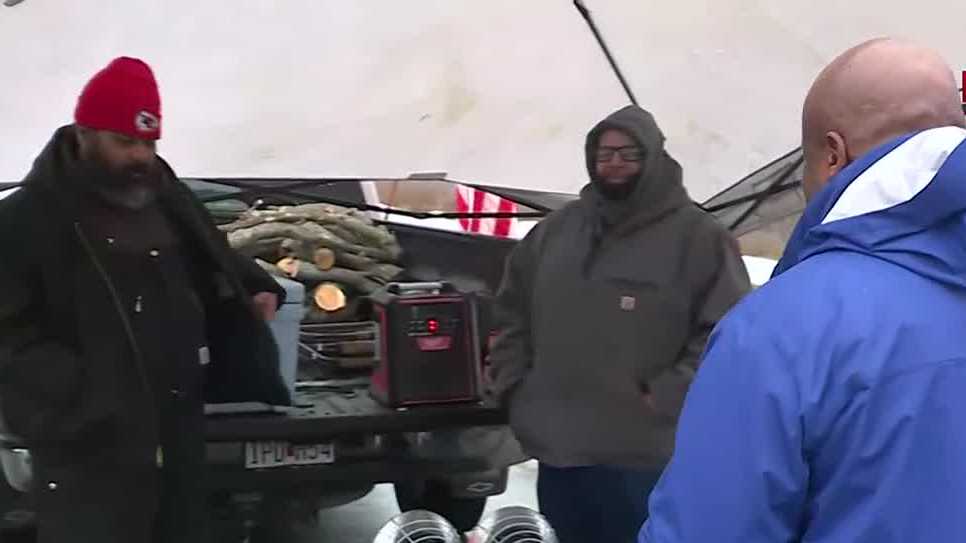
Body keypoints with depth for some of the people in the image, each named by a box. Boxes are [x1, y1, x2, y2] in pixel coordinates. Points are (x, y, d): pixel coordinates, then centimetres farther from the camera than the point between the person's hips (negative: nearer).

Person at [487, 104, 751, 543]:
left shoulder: (699, 236, -7)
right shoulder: (556, 229, 11)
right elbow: (513, 311, 19)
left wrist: (663, 400, -16)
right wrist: (514, 383, 8)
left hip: (643, 460, -5)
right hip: (557, 451, 6)